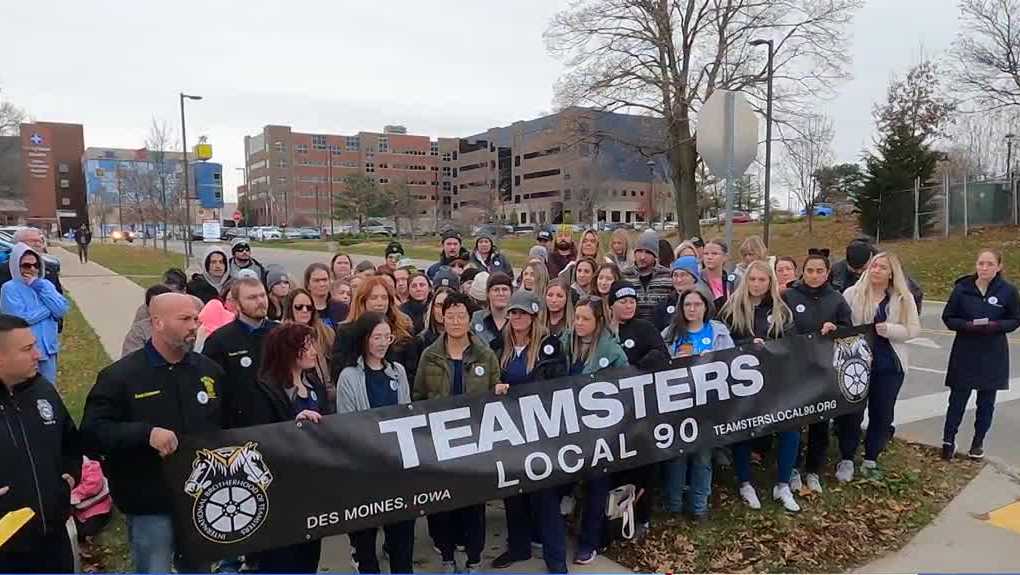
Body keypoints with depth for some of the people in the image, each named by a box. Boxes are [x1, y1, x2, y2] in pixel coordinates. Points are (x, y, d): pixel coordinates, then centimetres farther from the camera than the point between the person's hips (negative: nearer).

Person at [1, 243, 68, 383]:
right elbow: (21, 319, -20)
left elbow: (62, 311, -6)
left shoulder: (46, 284, 7)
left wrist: (41, 288, -10)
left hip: (48, 347, 5)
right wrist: (49, 309, -10)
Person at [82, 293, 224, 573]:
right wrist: (146, 433, -27)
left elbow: (228, 425, 14)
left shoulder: (210, 370, 6)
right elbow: (92, 432, -14)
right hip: (150, 504, -4)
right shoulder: (121, 375, -9)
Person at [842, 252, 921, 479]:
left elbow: (913, 329, -2)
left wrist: (888, 329, -17)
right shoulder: (852, 293, -2)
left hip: (890, 364, 2)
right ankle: (847, 460, 15)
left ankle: (870, 459, 25)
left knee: (882, 414, 10)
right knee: (853, 412, 3)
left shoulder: (904, 298, 2)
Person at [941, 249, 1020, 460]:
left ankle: (978, 442, 27)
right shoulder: (962, 288, -6)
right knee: (957, 399, 2)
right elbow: (948, 318, 0)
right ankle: (948, 440, 14)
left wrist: (996, 325, -17)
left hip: (993, 355, 1)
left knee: (986, 402, 11)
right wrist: (967, 325, -19)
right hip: (965, 354, -1)